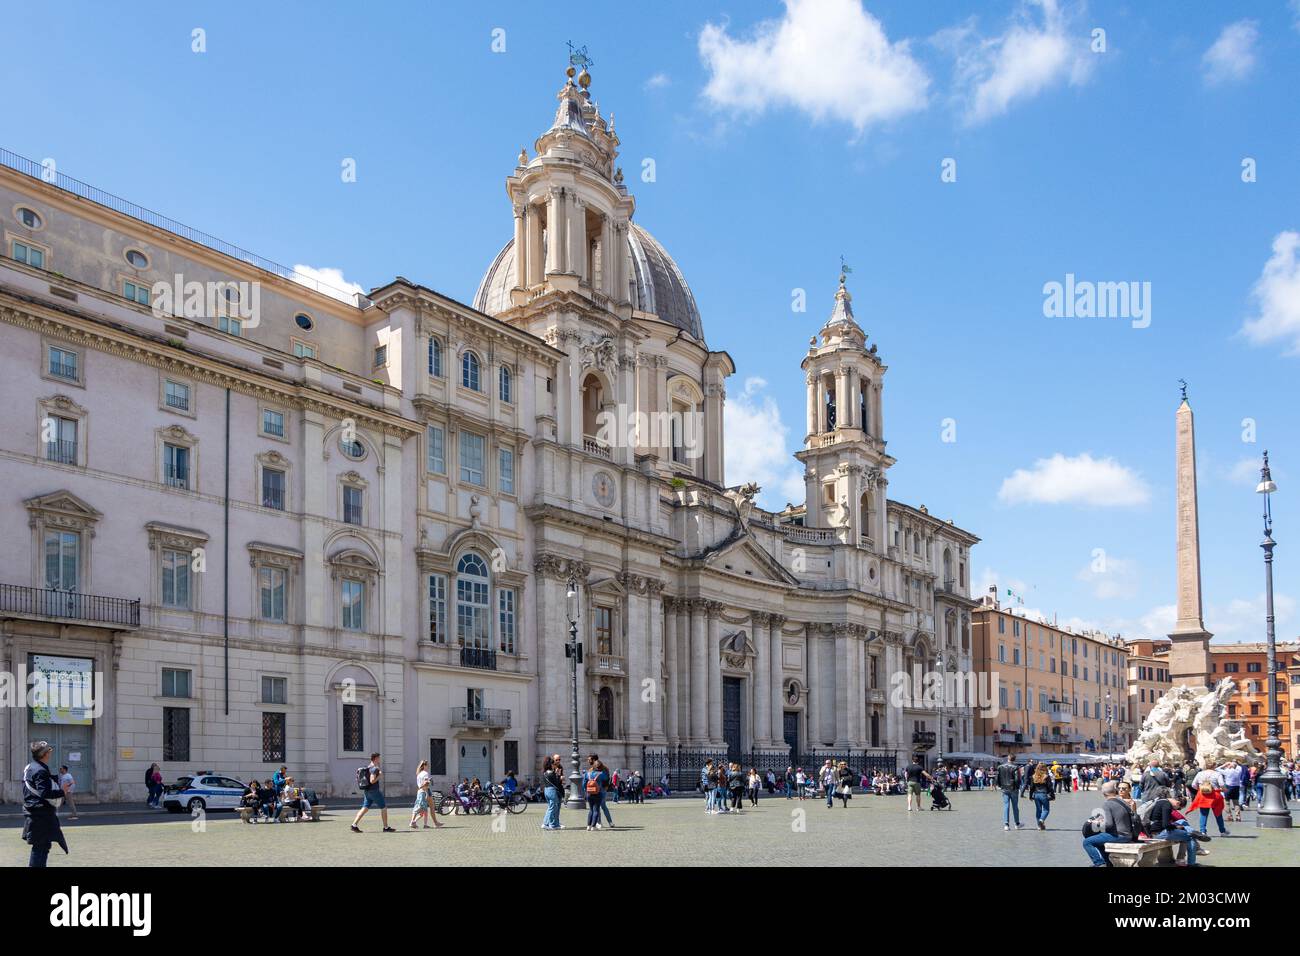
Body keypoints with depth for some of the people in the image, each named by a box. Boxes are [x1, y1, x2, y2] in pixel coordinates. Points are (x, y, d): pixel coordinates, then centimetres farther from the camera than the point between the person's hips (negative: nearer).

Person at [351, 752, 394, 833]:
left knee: (365, 808, 7)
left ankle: (354, 825, -2)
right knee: (384, 808, 2)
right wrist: (379, 776, -12)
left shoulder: (368, 768, 13)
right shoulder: (374, 769, -16)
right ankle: (386, 828, 6)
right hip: (374, 791, -9)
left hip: (367, 791, 9)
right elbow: (372, 780, -25)